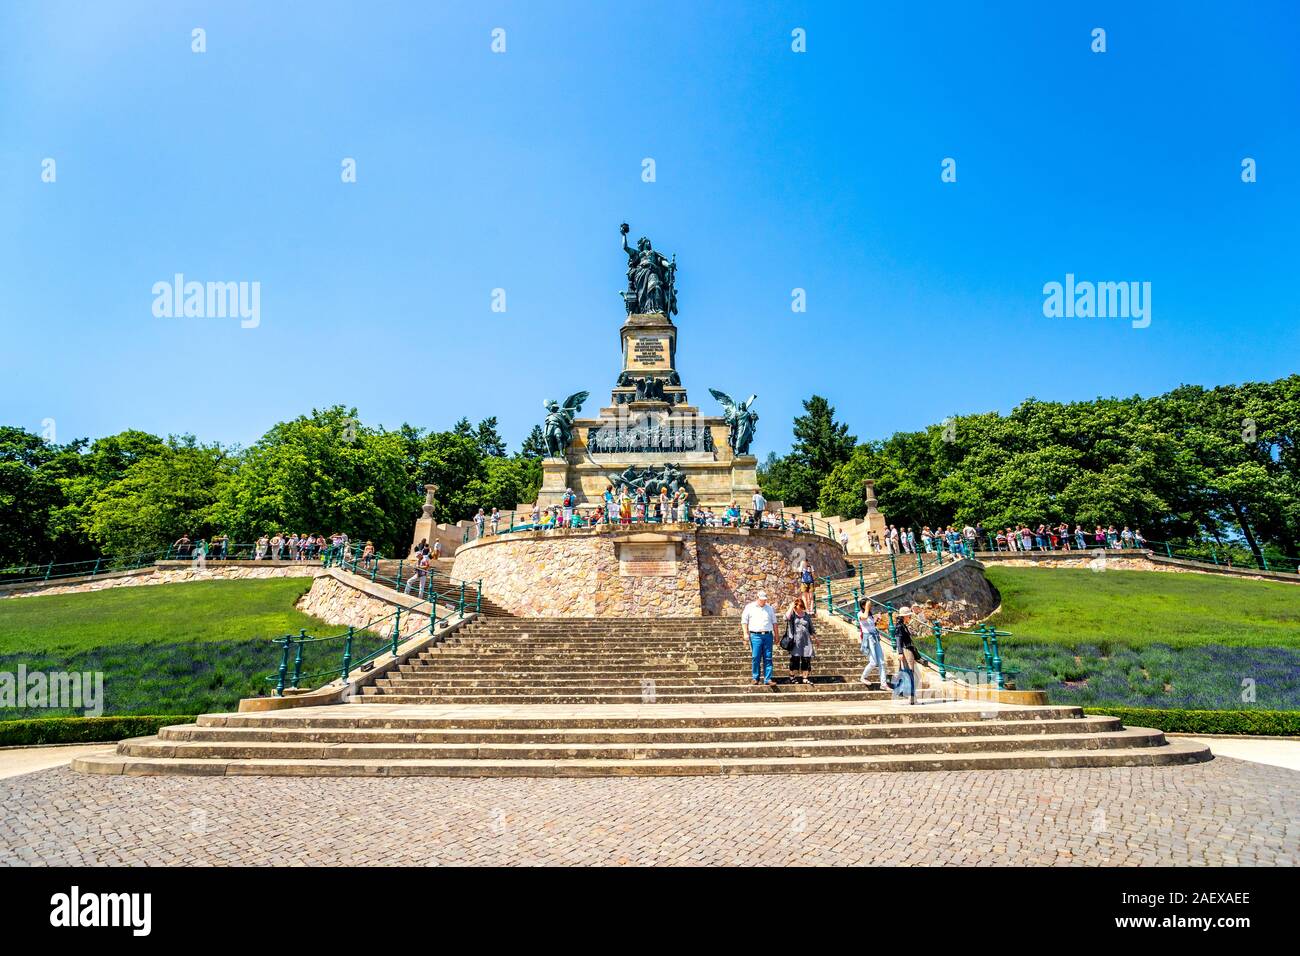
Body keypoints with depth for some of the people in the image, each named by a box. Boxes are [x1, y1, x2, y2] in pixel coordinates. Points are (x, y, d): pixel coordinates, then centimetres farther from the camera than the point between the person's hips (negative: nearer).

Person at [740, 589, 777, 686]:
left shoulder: (769, 608, 15)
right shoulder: (749, 607, 5)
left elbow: (774, 622, 18)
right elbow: (744, 621, 4)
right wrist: (745, 633, -6)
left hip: (768, 635, 3)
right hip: (755, 635, -3)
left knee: (768, 658, 1)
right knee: (755, 658, -5)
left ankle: (768, 679, 4)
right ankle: (755, 678, 6)